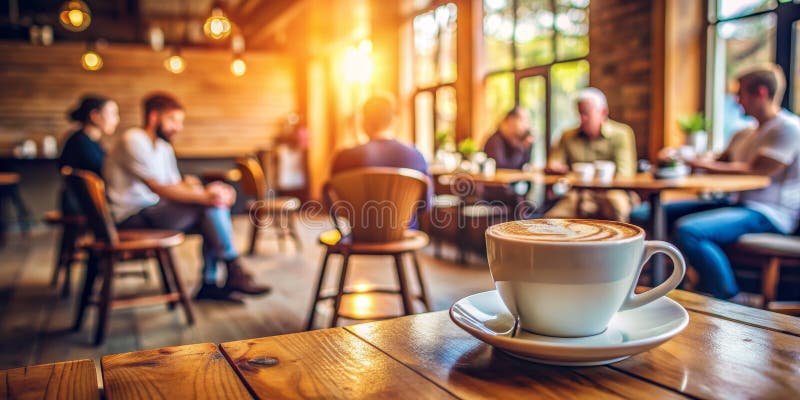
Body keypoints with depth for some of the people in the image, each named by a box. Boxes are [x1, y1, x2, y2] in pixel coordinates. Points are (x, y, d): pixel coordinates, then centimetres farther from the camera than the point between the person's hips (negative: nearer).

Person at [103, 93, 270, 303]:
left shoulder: (164, 147, 17)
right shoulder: (134, 141, -13)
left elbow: (175, 185, 10)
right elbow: (160, 189, -23)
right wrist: (205, 196, -29)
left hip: (153, 210, 9)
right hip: (133, 218, -9)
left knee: (217, 204, -5)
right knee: (212, 207, -21)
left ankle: (210, 283, -6)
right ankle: (234, 274, -13)